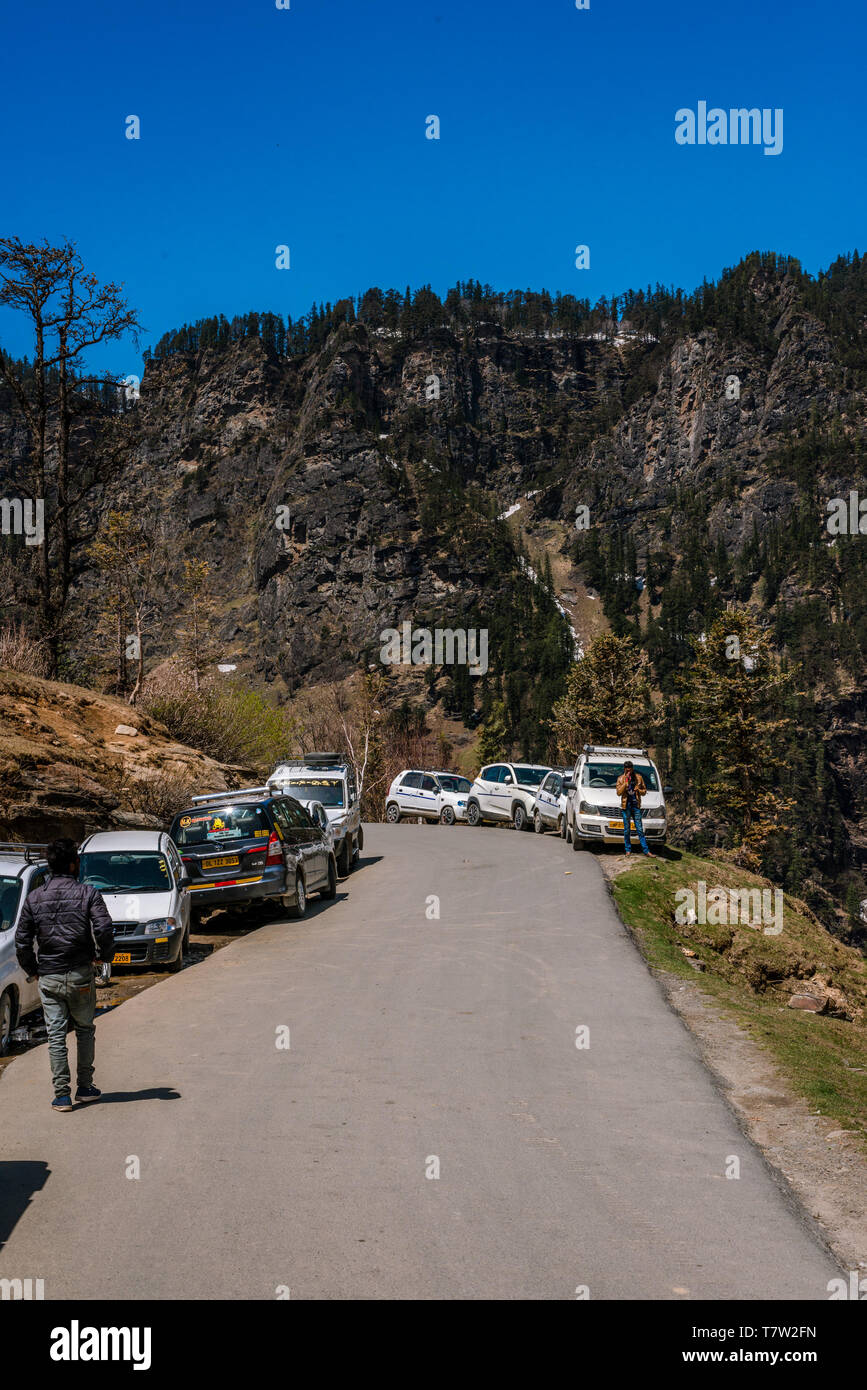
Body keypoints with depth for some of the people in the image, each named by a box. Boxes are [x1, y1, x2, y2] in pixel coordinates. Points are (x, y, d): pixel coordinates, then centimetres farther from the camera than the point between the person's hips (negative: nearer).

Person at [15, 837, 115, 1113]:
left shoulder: (35, 898, 2)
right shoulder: (87, 893, -7)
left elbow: (22, 941, 2)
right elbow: (103, 930, -16)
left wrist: (33, 970, 14)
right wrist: (105, 955, 2)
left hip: (48, 977, 2)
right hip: (80, 976, -2)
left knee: (55, 1035, 6)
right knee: (85, 1029, 16)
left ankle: (62, 1095, 5)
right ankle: (85, 1087, 20)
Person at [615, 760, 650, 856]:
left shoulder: (638, 777, 7)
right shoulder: (621, 779, 2)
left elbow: (644, 791, 13)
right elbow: (619, 792, -9)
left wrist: (638, 790, -9)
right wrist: (626, 782, -15)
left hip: (636, 805, 1)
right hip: (626, 805, -1)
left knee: (640, 829, 0)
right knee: (626, 829, 3)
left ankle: (645, 850, 1)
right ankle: (628, 850, 12)